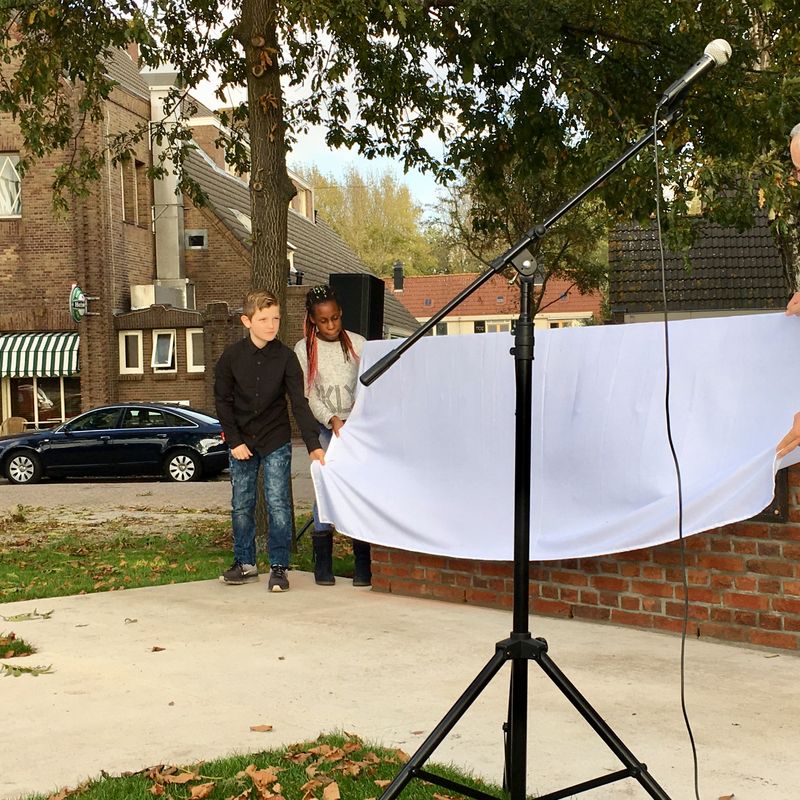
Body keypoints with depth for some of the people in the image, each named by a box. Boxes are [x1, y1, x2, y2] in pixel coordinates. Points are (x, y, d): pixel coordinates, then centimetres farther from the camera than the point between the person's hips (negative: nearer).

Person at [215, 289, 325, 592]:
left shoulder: (285, 357, -8)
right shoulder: (231, 357, -6)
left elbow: (299, 403, -10)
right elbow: (223, 402, 0)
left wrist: (313, 444, -17)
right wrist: (234, 441, -6)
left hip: (276, 442, -1)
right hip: (242, 444, 1)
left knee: (278, 504, -4)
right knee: (241, 506, 8)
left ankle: (279, 567, 4)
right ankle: (245, 564, 22)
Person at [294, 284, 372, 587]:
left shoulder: (357, 343, 7)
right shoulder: (304, 349, 6)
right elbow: (308, 395, 1)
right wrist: (332, 420, -14)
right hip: (324, 428, 0)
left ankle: (363, 566, -3)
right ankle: (323, 565, 4)